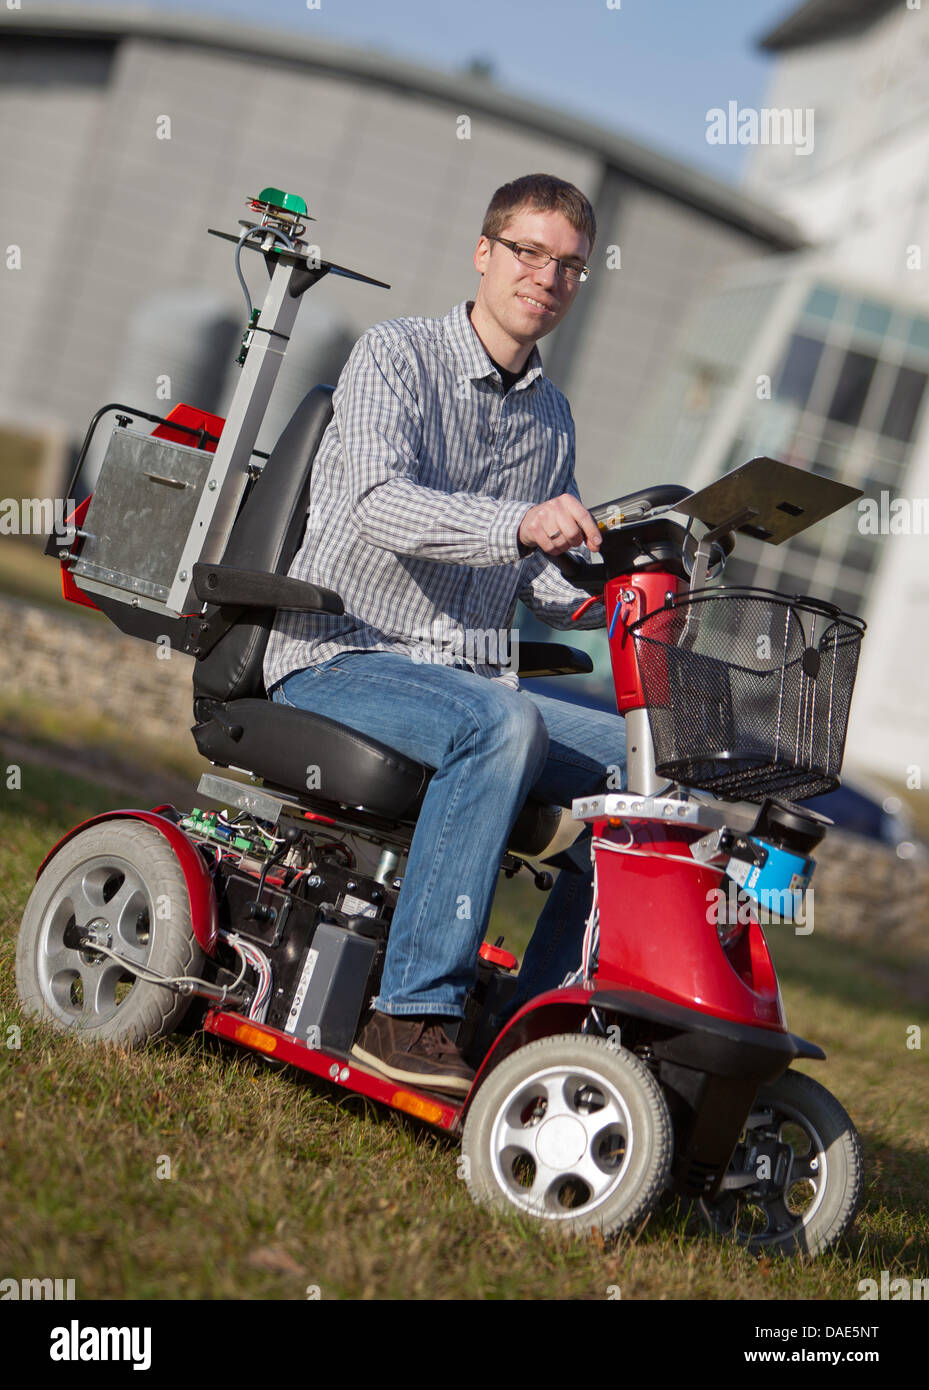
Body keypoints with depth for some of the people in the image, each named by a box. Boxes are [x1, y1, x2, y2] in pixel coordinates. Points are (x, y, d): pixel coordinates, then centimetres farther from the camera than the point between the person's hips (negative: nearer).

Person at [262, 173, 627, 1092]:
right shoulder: (396, 355, -3)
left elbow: (545, 581, 18)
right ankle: (412, 1015, -32)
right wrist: (521, 523, -37)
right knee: (501, 724, -35)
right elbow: (379, 502, -21)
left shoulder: (551, 415, 18)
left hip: (473, 675, 7)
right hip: (339, 657, -6)